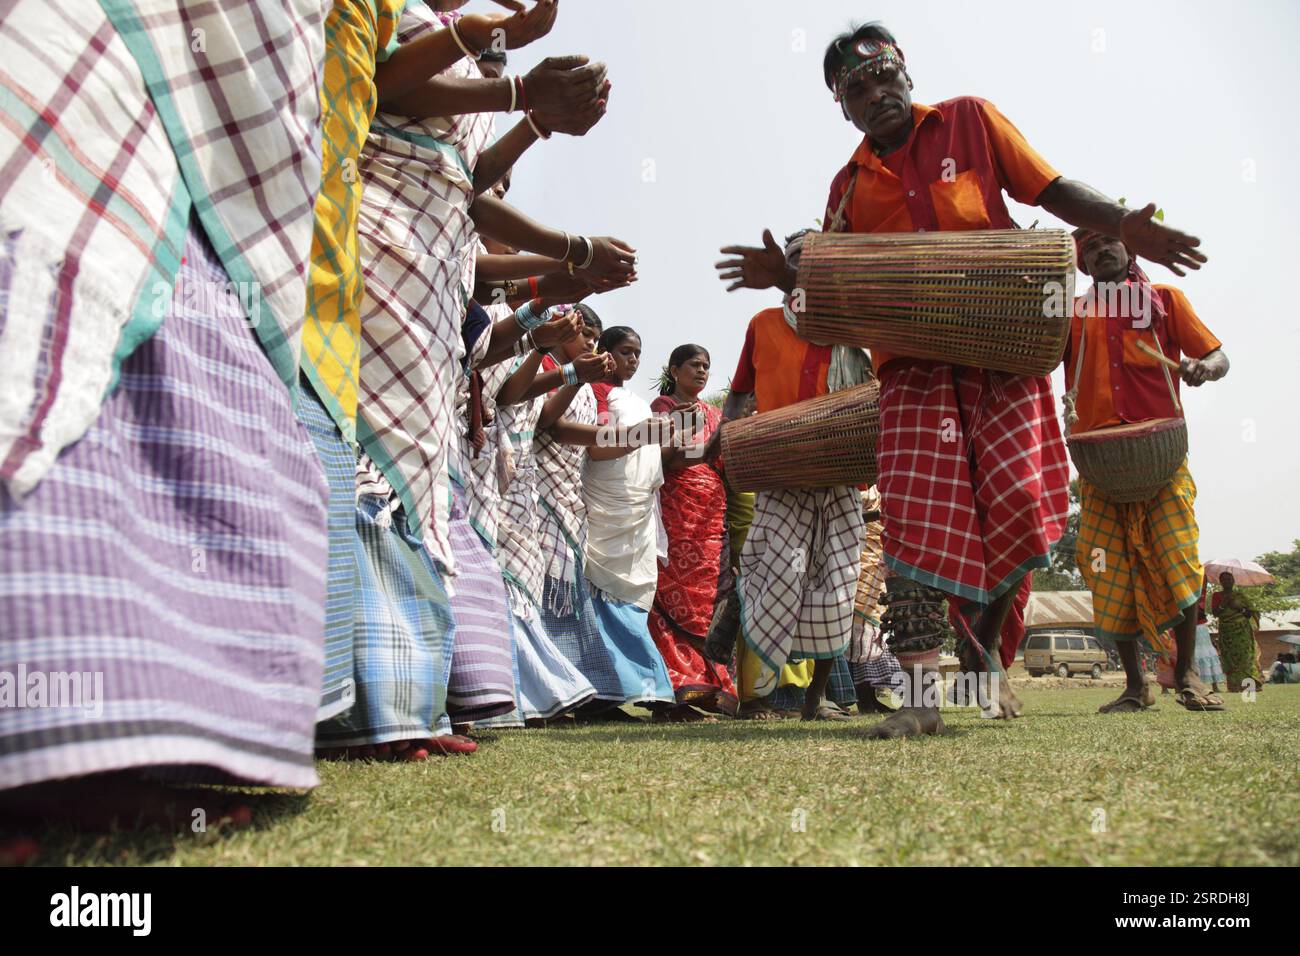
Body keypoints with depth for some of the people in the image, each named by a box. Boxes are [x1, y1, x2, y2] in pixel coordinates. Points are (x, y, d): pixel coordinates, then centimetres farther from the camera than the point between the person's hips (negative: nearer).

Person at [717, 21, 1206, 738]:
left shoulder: (969, 121, 10)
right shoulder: (850, 187, 15)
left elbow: (1051, 189, 7)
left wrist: (1121, 226, -10)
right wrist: (786, 277, -5)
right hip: (912, 363, 1)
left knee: (1019, 503, -11)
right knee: (914, 517, -12)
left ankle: (986, 648, 17)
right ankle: (921, 696, -13)